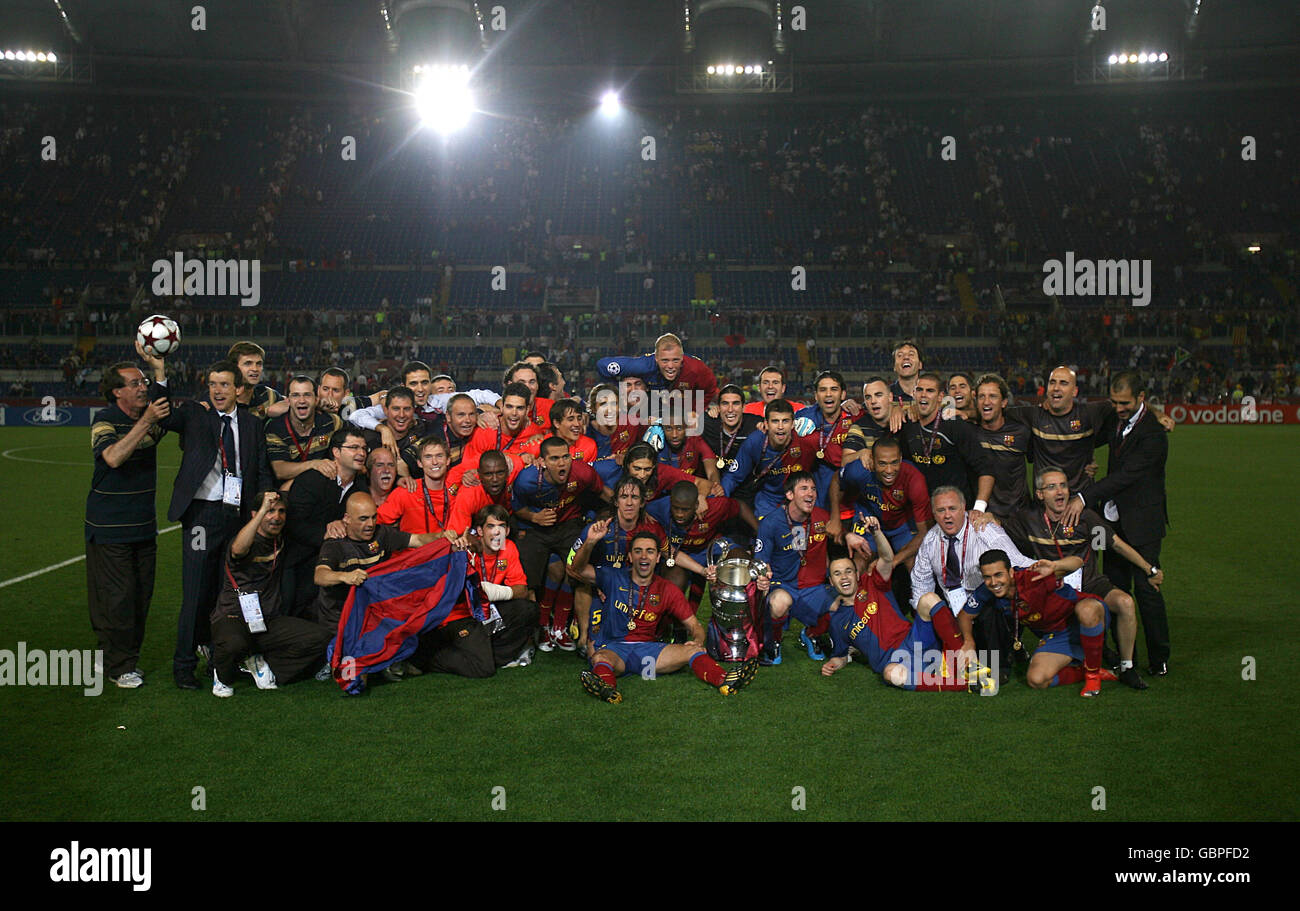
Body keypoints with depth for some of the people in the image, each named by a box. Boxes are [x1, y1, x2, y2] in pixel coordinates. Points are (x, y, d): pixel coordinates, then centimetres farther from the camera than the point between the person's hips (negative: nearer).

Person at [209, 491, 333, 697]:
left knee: (320, 637, -18)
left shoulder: (281, 540, 9)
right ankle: (222, 676, -3)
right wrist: (263, 509, -42)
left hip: (269, 622, 5)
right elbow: (238, 549, -38)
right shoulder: (249, 542, -11)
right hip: (233, 618, -5)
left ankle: (259, 661, 1)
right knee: (234, 644, -41)